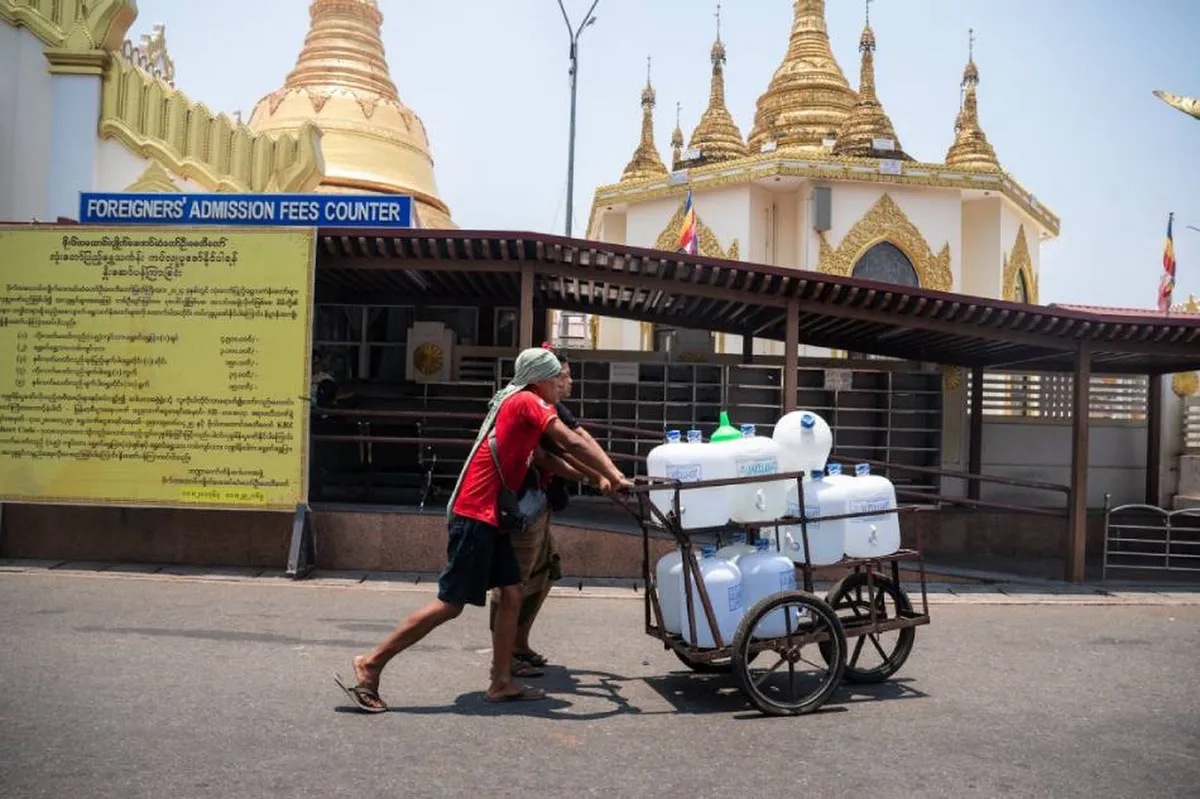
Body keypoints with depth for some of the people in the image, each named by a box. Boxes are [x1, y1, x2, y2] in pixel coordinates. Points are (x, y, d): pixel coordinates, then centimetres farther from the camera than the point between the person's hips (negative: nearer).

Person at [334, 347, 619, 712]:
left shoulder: (517, 405, 20)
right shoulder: (528, 402, -8)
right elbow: (572, 443, -17)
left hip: (489, 517, 10)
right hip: (476, 515, -10)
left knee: (512, 594, 8)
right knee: (451, 603, -6)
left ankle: (501, 683, 12)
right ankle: (371, 663, -1)